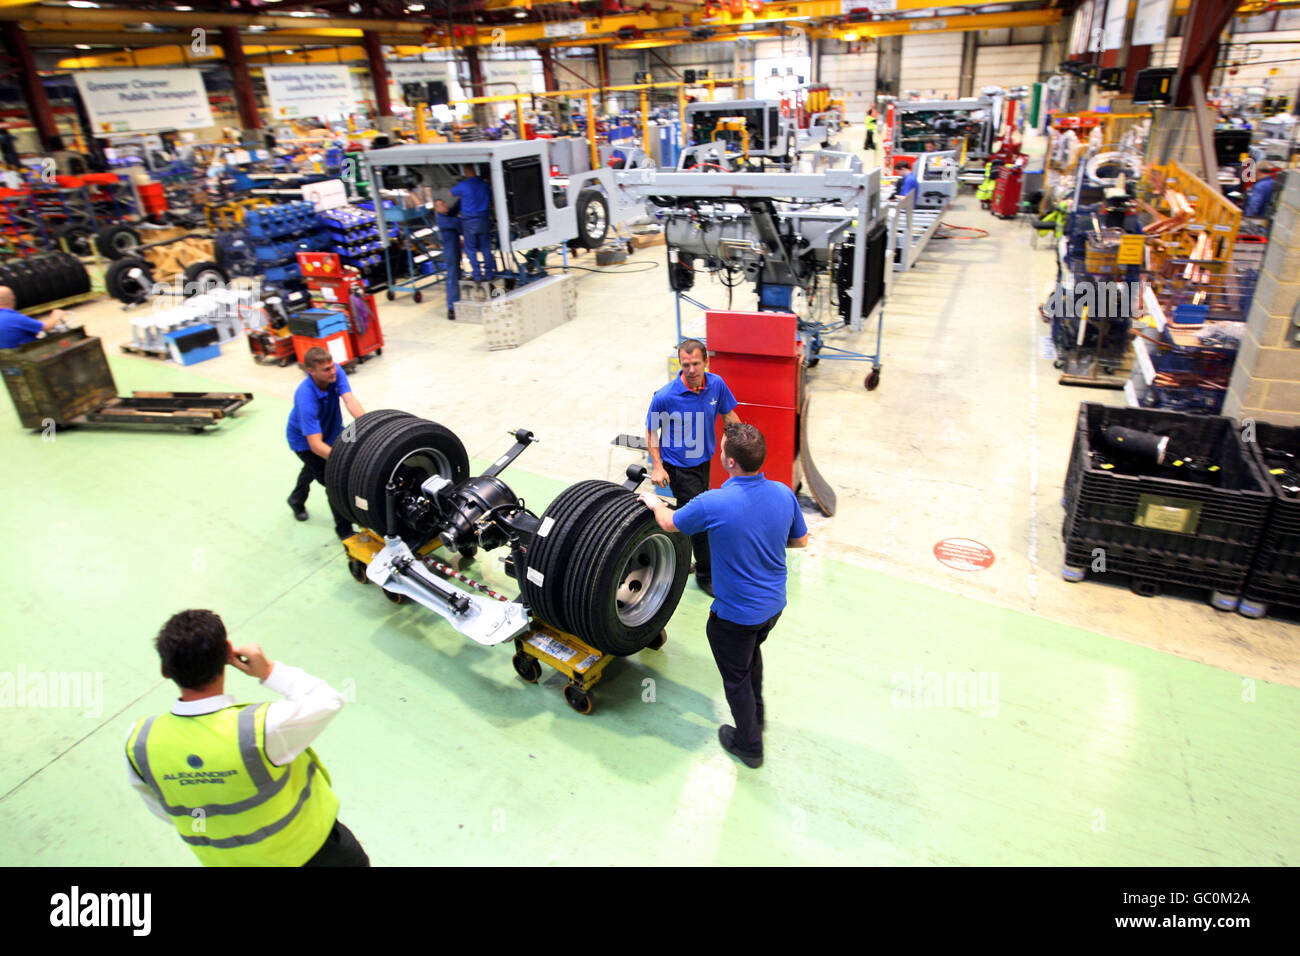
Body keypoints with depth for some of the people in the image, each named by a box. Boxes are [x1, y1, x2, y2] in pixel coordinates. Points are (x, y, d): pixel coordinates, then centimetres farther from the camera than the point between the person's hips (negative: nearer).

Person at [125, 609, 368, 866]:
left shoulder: (139, 741, -22)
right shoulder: (261, 728, -39)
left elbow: (159, 807, -2)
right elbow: (328, 700, -20)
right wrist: (268, 671, -16)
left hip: (224, 858, 4)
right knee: (353, 860, 26)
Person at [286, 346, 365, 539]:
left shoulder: (336, 372, -26)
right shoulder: (306, 398, -41)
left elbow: (351, 401, -37)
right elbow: (315, 445, -45)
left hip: (331, 429, 7)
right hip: (304, 439, -7)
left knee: (315, 467, 30)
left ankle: (297, 500, 59)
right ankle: (344, 531, 2)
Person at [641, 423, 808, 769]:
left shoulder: (713, 504, -30)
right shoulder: (784, 494, -14)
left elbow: (670, 523, -8)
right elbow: (800, 540, 4)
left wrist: (655, 503, 13)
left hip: (736, 614, -6)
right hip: (774, 603, 6)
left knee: (736, 675, 18)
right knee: (752, 651, 33)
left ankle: (749, 745, 37)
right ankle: (756, 713, 55)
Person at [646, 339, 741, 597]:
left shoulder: (716, 384, -12)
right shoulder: (665, 396, -24)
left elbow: (729, 415, 4)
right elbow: (651, 431, -11)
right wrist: (657, 467, -16)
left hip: (703, 460, 6)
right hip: (679, 466, -5)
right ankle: (706, 575, 17)